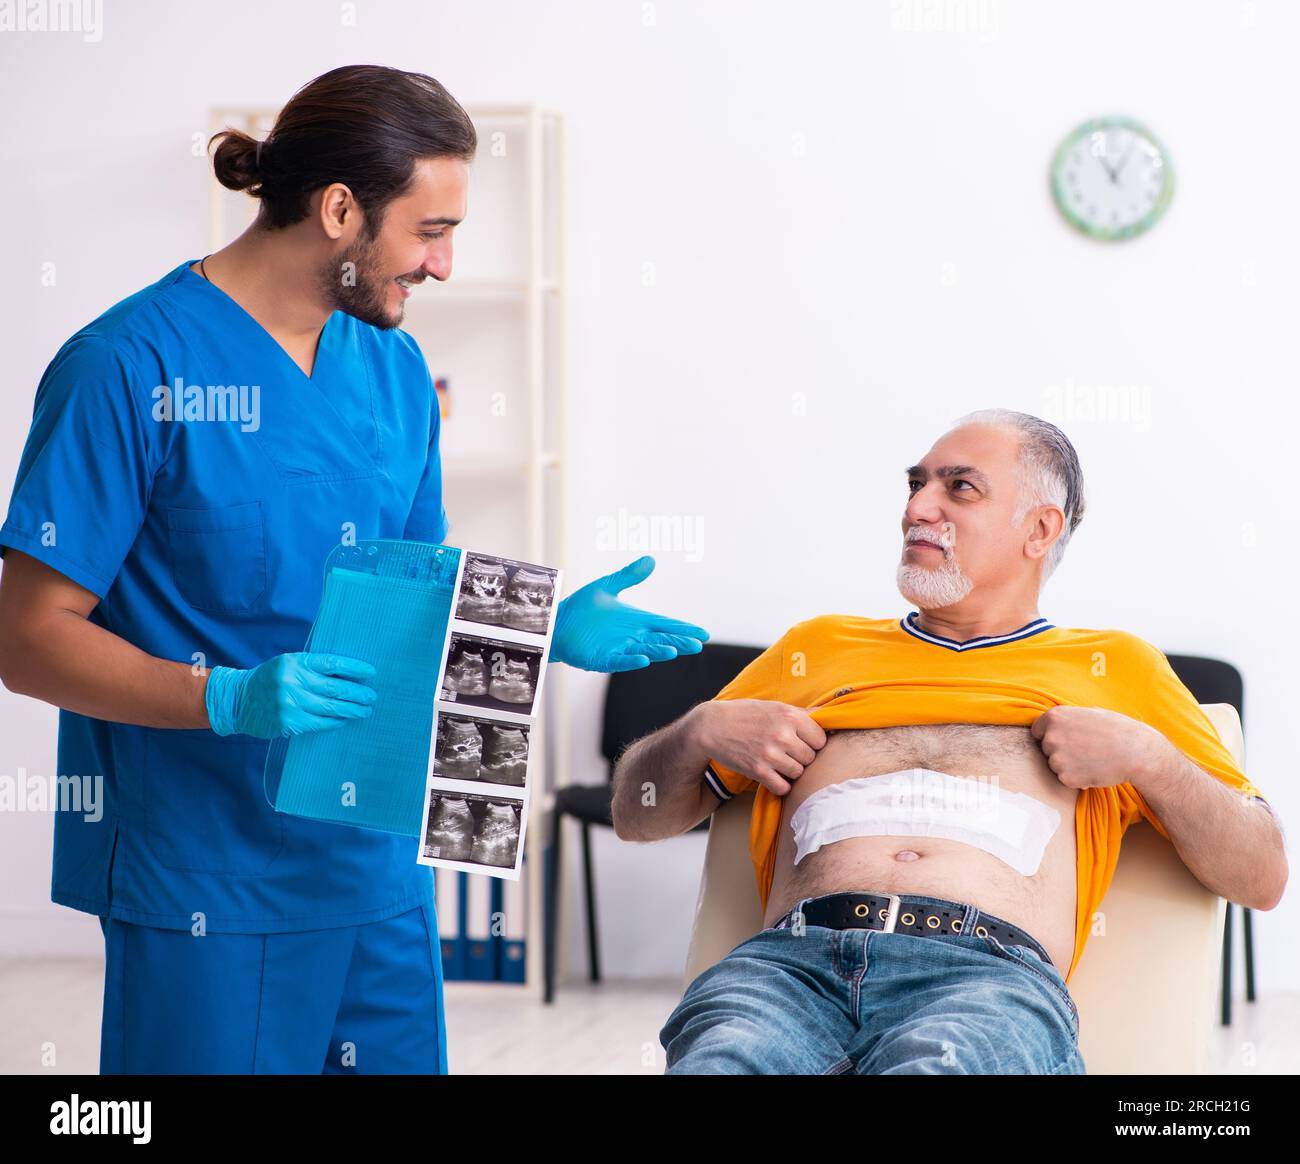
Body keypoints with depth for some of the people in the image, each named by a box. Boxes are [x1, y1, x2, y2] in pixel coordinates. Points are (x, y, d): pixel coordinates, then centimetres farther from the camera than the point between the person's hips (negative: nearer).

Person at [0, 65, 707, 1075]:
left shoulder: (394, 368, 10)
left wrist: (543, 630, 0)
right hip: (204, 885, -6)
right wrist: (231, 698, -27)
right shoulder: (130, 367, -12)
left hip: (378, 867, 7)